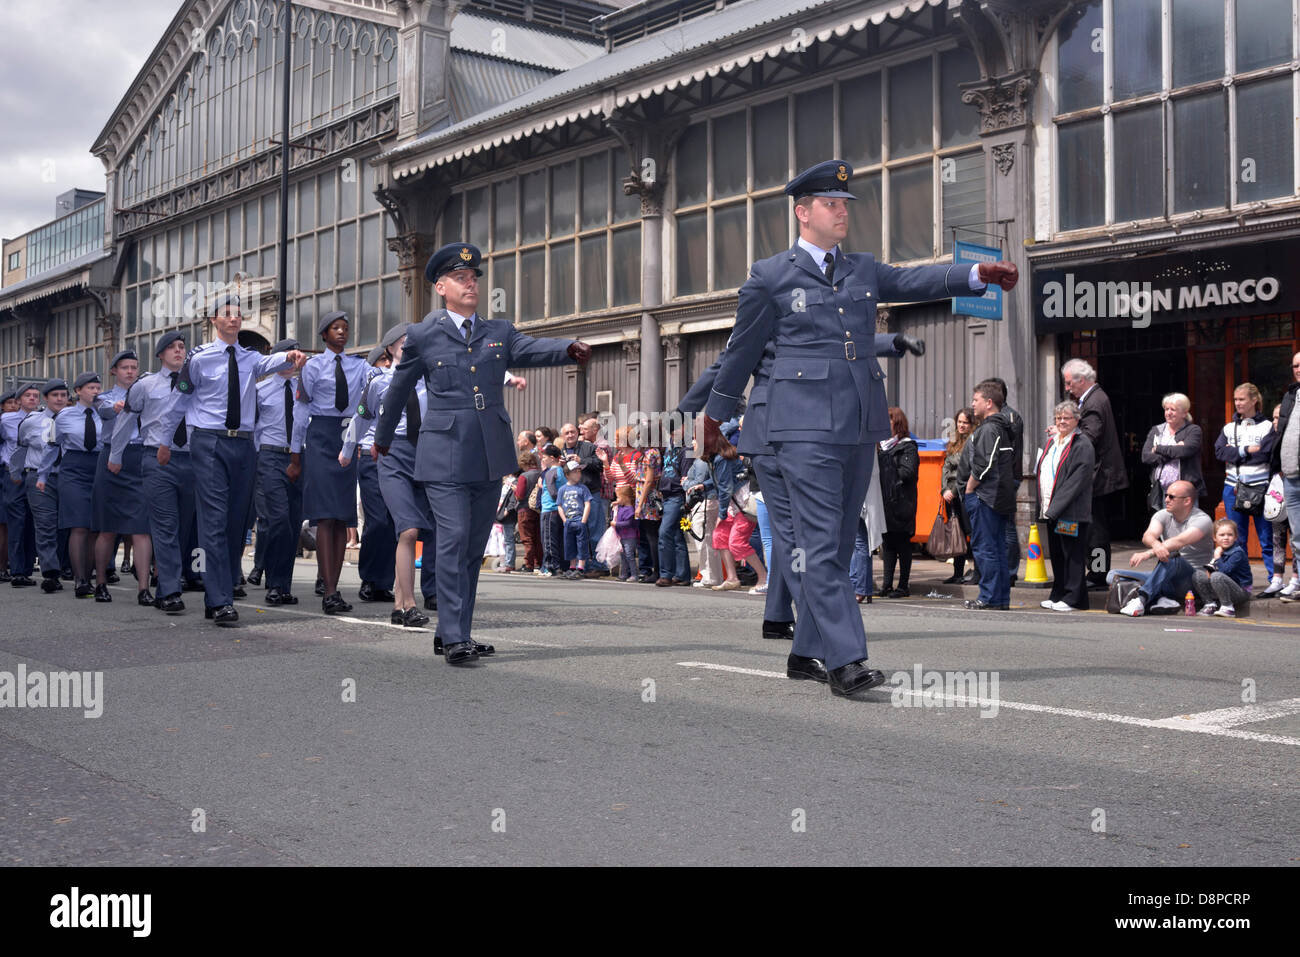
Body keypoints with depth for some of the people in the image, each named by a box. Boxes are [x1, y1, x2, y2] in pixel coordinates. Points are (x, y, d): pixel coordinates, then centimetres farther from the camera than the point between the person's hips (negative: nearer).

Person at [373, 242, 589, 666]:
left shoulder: (499, 332, 13)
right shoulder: (423, 336, 4)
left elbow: (532, 348, -7)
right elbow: (398, 389, 16)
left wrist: (570, 348, -29)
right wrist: (382, 439, 25)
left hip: (491, 454, 4)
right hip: (444, 454, -4)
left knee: (475, 545, 9)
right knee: (453, 539, -13)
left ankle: (452, 630, 20)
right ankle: (455, 638, -10)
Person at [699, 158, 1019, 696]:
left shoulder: (864, 271, 19)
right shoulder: (770, 277, 5)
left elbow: (915, 281, 5)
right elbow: (741, 353, 10)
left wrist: (978, 274, -10)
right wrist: (714, 419, 15)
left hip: (861, 426, 6)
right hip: (806, 427, -5)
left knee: (839, 544, 9)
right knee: (821, 544, -11)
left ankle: (806, 651, 20)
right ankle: (845, 661, -15)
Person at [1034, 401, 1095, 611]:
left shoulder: (1082, 446, -8)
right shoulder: (1052, 443, 18)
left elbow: (1076, 481, -17)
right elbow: (1040, 473, 22)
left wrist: (1055, 507, -20)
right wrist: (1043, 506, 12)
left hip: (1071, 513, -8)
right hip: (1051, 512, 8)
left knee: (1072, 554, -3)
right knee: (1056, 554, 13)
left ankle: (1073, 598, 2)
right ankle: (1058, 594, 21)